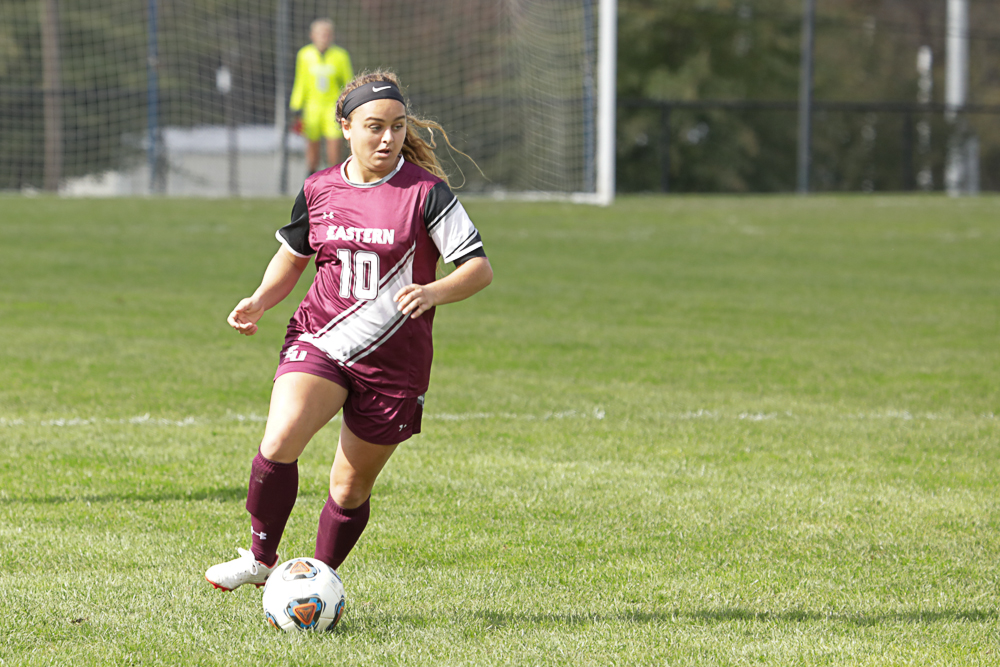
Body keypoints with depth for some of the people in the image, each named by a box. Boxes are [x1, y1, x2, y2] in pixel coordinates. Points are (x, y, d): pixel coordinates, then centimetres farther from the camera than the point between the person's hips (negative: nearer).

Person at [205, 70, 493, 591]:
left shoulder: (425, 192, -9)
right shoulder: (319, 190, 3)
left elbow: (479, 268, -11)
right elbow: (293, 254, 21)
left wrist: (434, 292, -30)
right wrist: (260, 301, 3)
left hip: (393, 362, -2)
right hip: (317, 342, 2)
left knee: (351, 486, 7)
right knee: (279, 441, -24)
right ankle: (260, 558, -6)